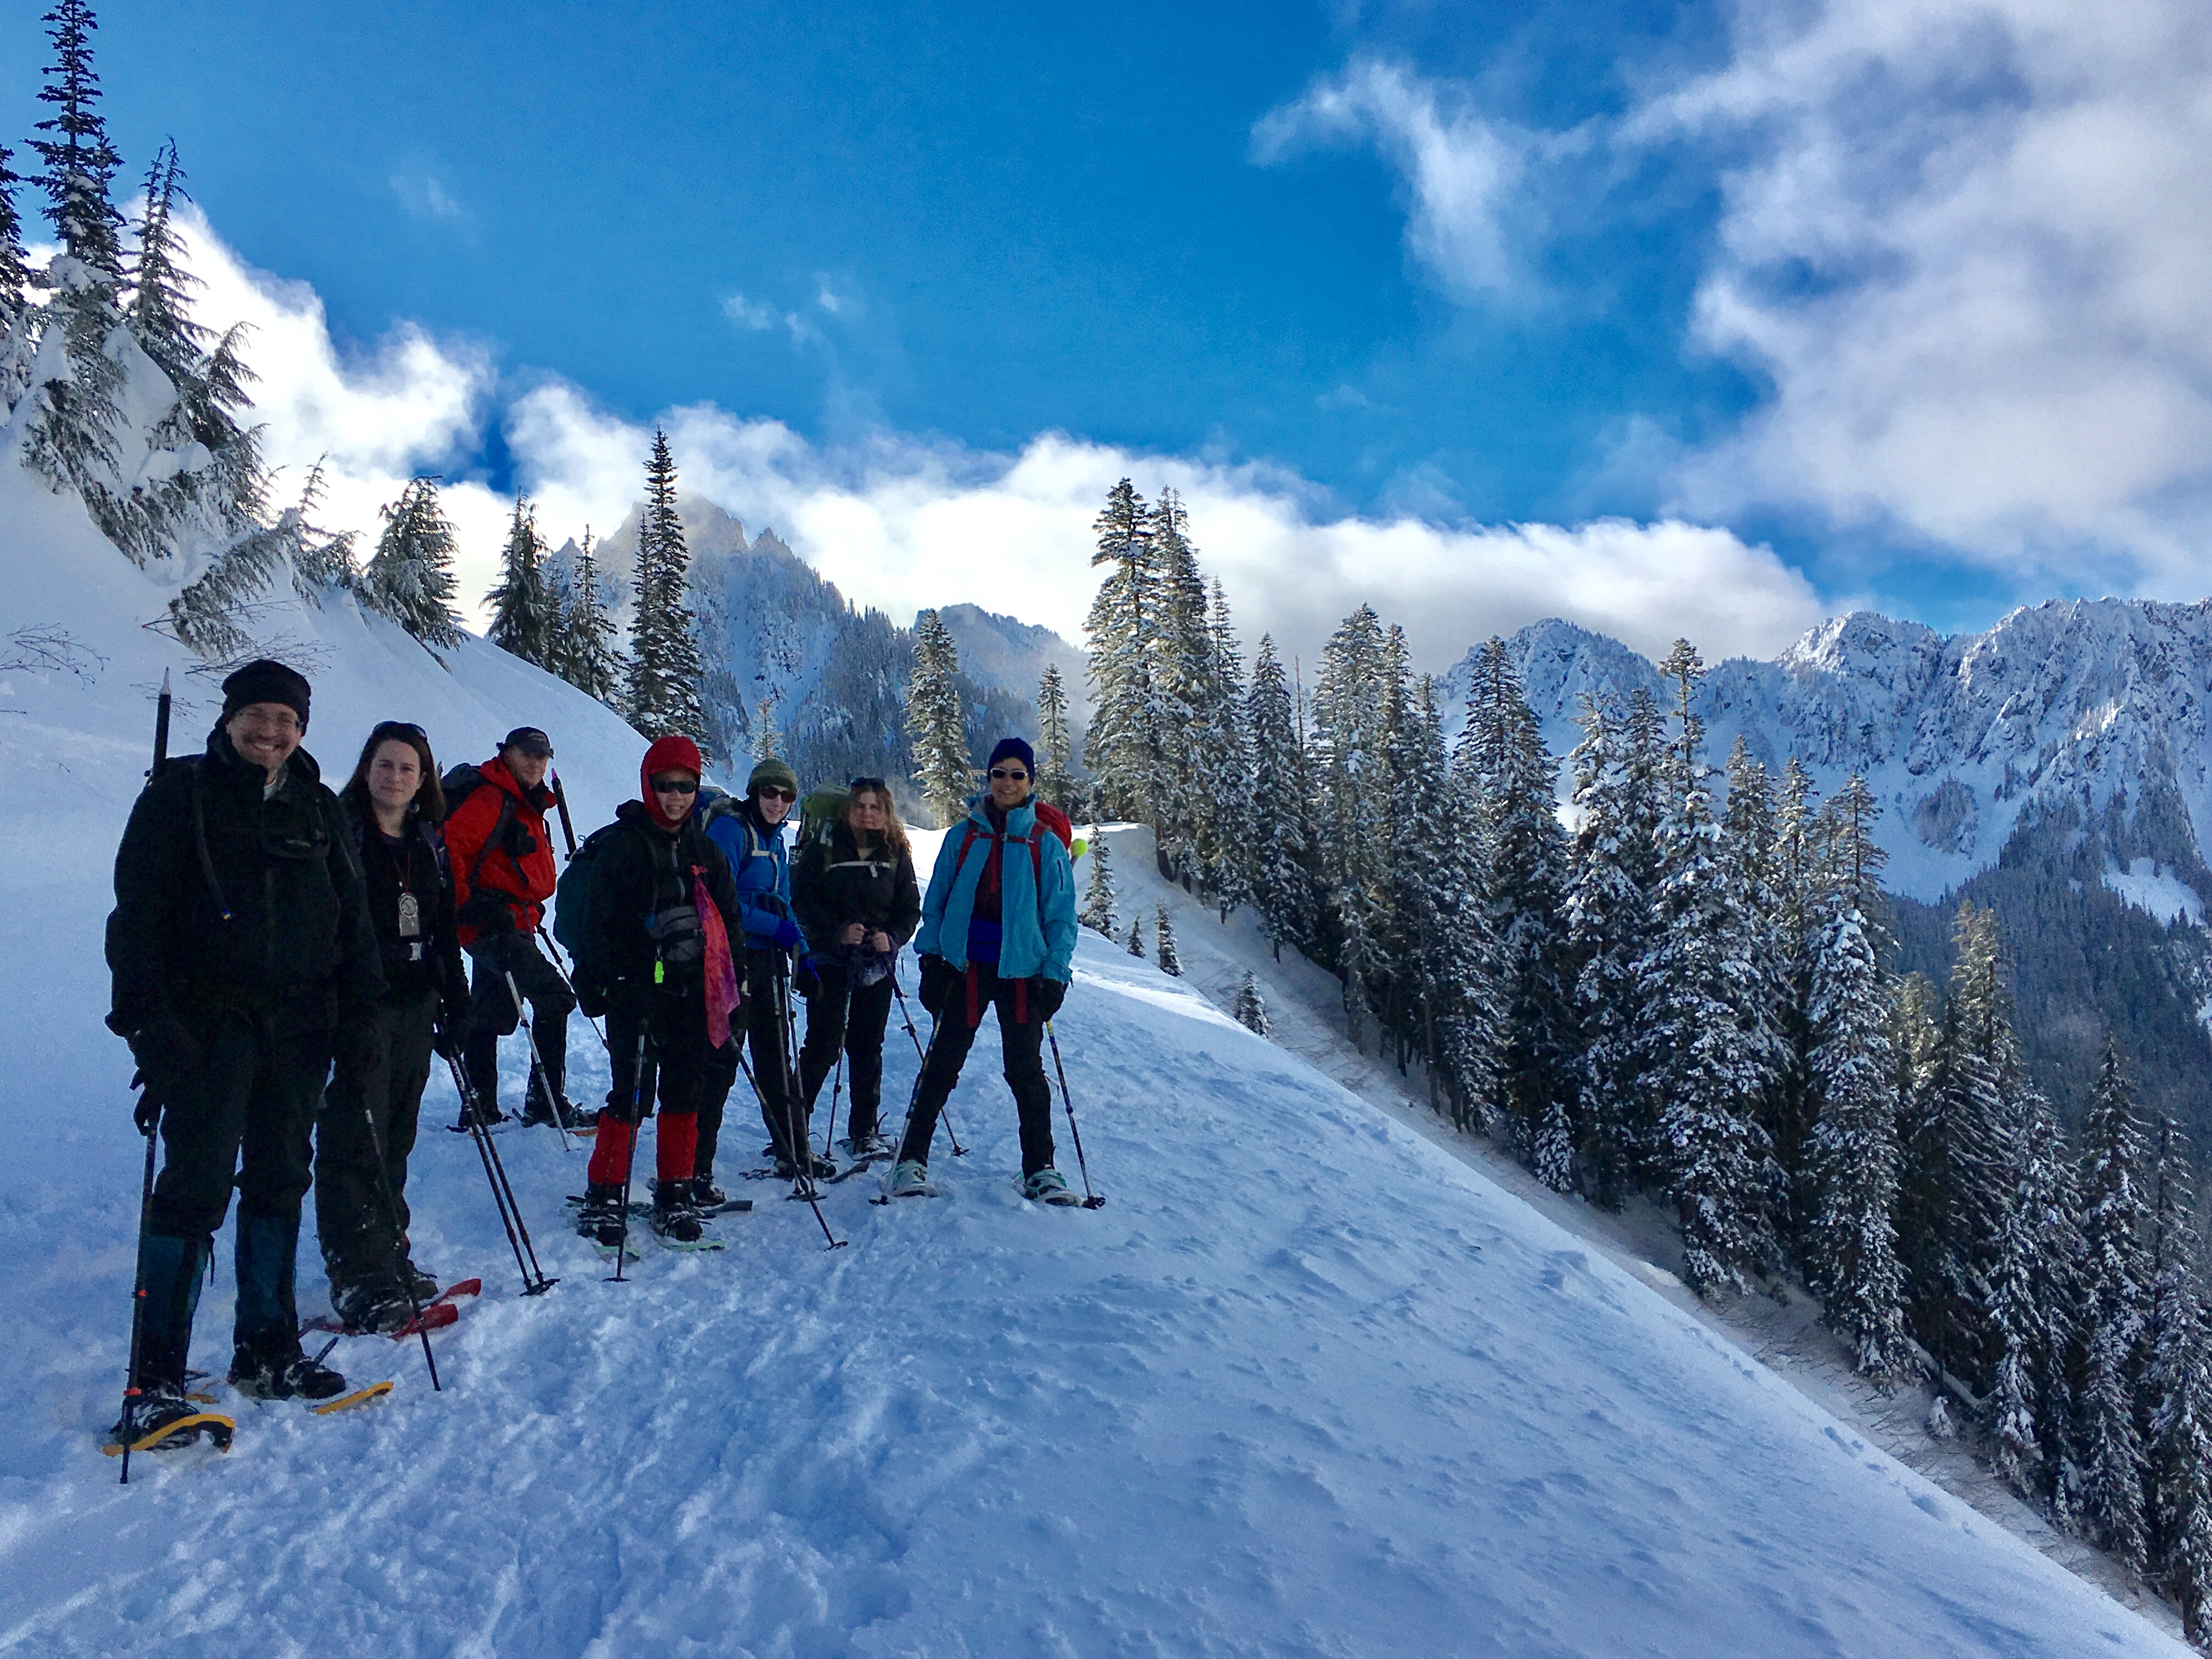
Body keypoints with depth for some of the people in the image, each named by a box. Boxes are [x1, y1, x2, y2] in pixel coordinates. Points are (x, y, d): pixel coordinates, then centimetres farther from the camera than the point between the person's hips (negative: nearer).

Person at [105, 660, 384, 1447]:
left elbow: (351, 913, 14)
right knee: (197, 1186, -8)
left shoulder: (318, 807, 13)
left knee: (280, 1183, 11)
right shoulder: (181, 795, 0)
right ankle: (155, 1377, -1)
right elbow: (138, 913, -6)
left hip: (300, 1024, 5)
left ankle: (268, 1351, 22)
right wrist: (147, 1017, -15)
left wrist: (359, 1006, 6)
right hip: (210, 1020, -4)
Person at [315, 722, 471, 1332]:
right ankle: (359, 1279, -5)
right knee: (356, 1139, -7)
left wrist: (455, 1008, 15)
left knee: (395, 1139, 11)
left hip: (415, 1006, 6)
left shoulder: (428, 844, 15)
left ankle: (390, 1258, 21)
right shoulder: (340, 829, -2)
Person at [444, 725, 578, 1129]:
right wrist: (467, 906, -22)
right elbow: (450, 846, -22)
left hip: (515, 925, 10)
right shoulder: (490, 800, -11)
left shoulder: (529, 806, 19)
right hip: (492, 924, -10)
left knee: (492, 1016, 13)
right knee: (554, 996, -14)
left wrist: (531, 912, 22)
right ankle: (546, 1101, -11)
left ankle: (481, 1107, 21)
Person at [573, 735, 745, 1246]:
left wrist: (727, 990, 10)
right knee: (631, 1093, -5)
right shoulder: (624, 845, -2)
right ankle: (604, 1197, 8)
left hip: (693, 993, 5)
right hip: (639, 990, -4)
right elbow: (600, 921, -5)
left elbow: (728, 922, 18)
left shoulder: (707, 852, 13)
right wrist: (612, 984, -13)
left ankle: (676, 1194, 18)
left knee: (685, 1093, 7)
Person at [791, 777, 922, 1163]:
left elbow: (910, 908, 6)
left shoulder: (897, 853, 5)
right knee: (823, 1044, -4)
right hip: (830, 959, -3)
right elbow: (803, 899, -6)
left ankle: (864, 1131, 15)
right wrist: (838, 932, -18)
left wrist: (892, 938, -12)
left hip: (877, 962, 3)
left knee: (868, 1045, 7)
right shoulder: (824, 847, -2)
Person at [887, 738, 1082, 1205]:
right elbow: (936, 903, 10)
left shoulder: (1045, 845, 2)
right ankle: (912, 1159, 14)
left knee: (1027, 1072, 4)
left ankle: (1040, 1170, 13)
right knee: (942, 1066, 5)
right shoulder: (962, 837, 6)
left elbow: (1061, 915, 4)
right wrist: (931, 958, 1)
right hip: (965, 967, 1)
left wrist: (1055, 974, -5)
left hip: (1022, 970, -1)